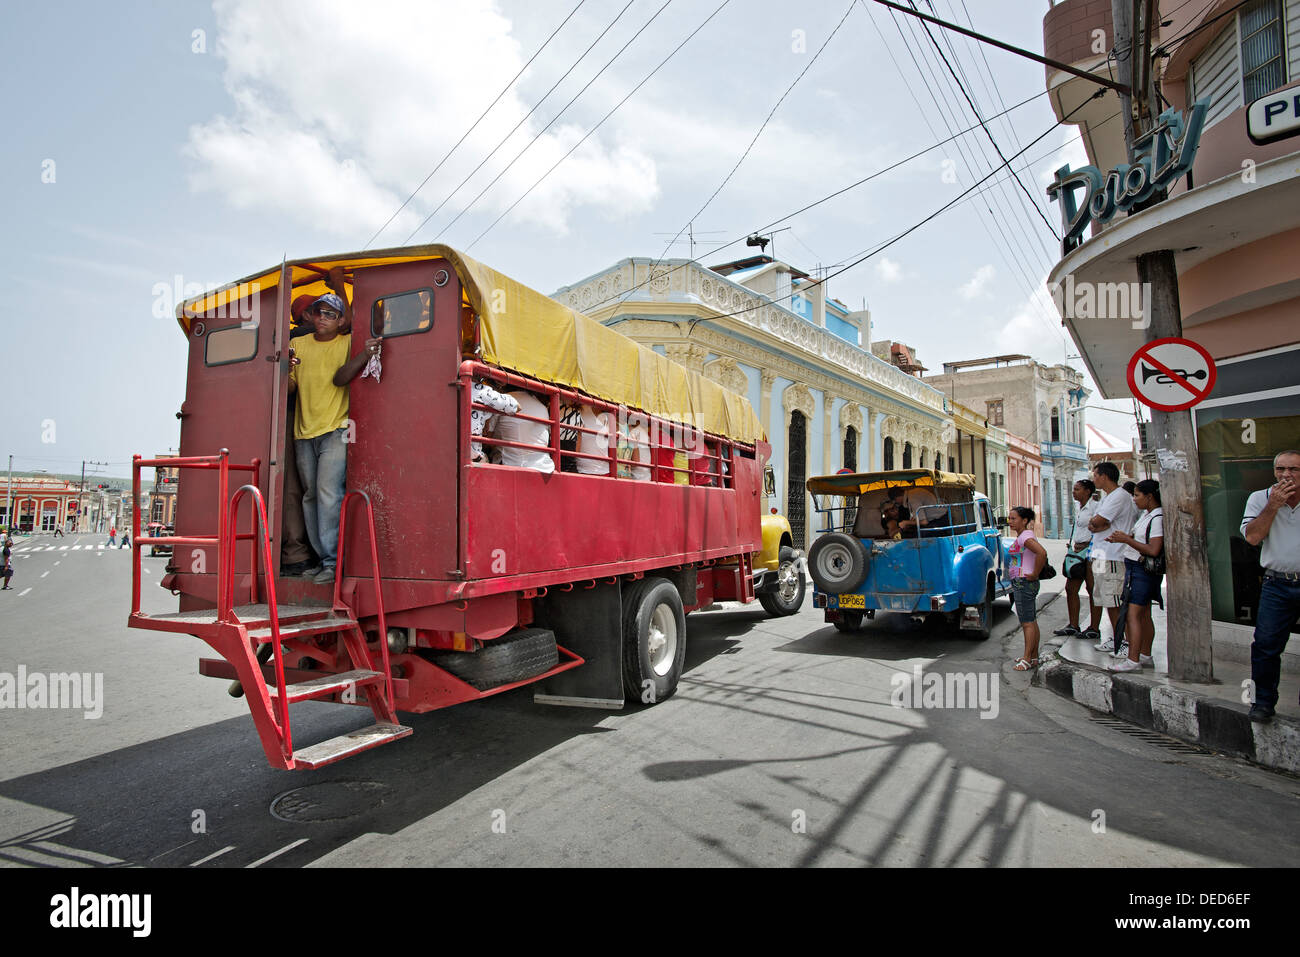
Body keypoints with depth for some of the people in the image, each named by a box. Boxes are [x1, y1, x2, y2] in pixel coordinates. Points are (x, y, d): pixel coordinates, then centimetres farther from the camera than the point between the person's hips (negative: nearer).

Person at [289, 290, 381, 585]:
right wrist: (287, 370, -11)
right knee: (310, 496, 8)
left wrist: (364, 355, -28)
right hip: (304, 431, 5)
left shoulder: (348, 343, 3)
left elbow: (340, 378, -13)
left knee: (328, 494, -15)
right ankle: (322, 558, 16)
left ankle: (333, 561, -12)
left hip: (335, 430, -5)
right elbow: (290, 388, 10)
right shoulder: (299, 344, 15)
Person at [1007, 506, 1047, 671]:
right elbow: (1040, 553, 32)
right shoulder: (1020, 537, 14)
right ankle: (1033, 657, 21)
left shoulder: (1025, 536, -15)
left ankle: (1027, 659, -3)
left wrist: (1035, 574, -23)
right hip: (1019, 584, 10)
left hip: (1024, 583, -10)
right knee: (1031, 621, 14)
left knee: (1027, 622, -6)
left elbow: (1042, 553, -33)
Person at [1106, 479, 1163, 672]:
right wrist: (1120, 538, 7)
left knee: (1132, 614, -10)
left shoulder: (1157, 518, -17)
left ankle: (1133, 660, -8)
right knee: (1144, 614, 15)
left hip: (1141, 570, -10)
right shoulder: (1147, 514, 12)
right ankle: (1145, 656, 24)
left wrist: (1126, 539, -19)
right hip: (1135, 567, 10)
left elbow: (1153, 550, -24)